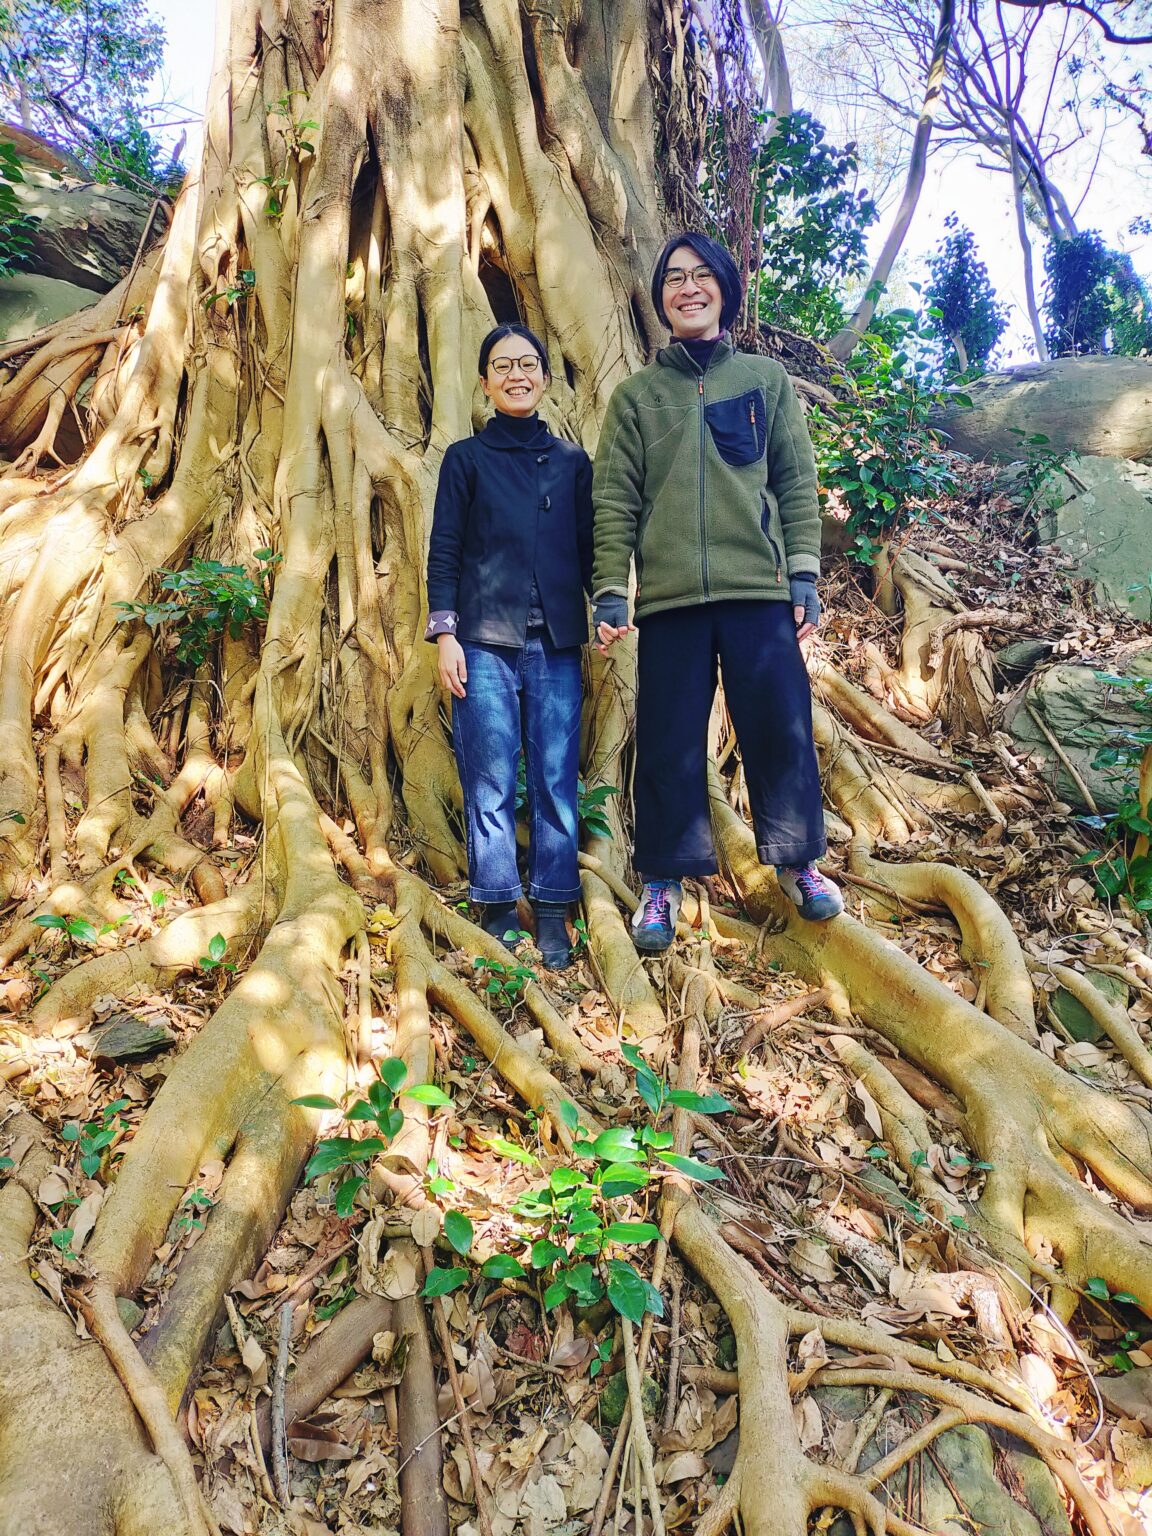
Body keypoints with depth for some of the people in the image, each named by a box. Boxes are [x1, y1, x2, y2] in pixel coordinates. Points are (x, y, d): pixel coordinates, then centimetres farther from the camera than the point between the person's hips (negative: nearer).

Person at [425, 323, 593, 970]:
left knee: (557, 778, -1)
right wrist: (445, 633, -4)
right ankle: (499, 913, 8)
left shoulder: (572, 461, 15)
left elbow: (590, 549, 13)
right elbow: (444, 550, 6)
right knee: (491, 781, -2)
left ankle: (553, 915, 8)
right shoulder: (466, 458, 10)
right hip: (485, 641, -1)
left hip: (557, 643, 2)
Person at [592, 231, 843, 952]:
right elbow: (615, 499, 6)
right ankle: (664, 883, 14)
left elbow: (798, 482, 9)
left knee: (782, 728, 3)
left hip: (761, 587, 0)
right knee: (669, 742, 2)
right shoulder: (636, 394, 12)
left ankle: (799, 862, 21)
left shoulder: (767, 380, 14)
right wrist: (609, 591, -3)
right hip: (670, 595, 0)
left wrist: (804, 573, -1)